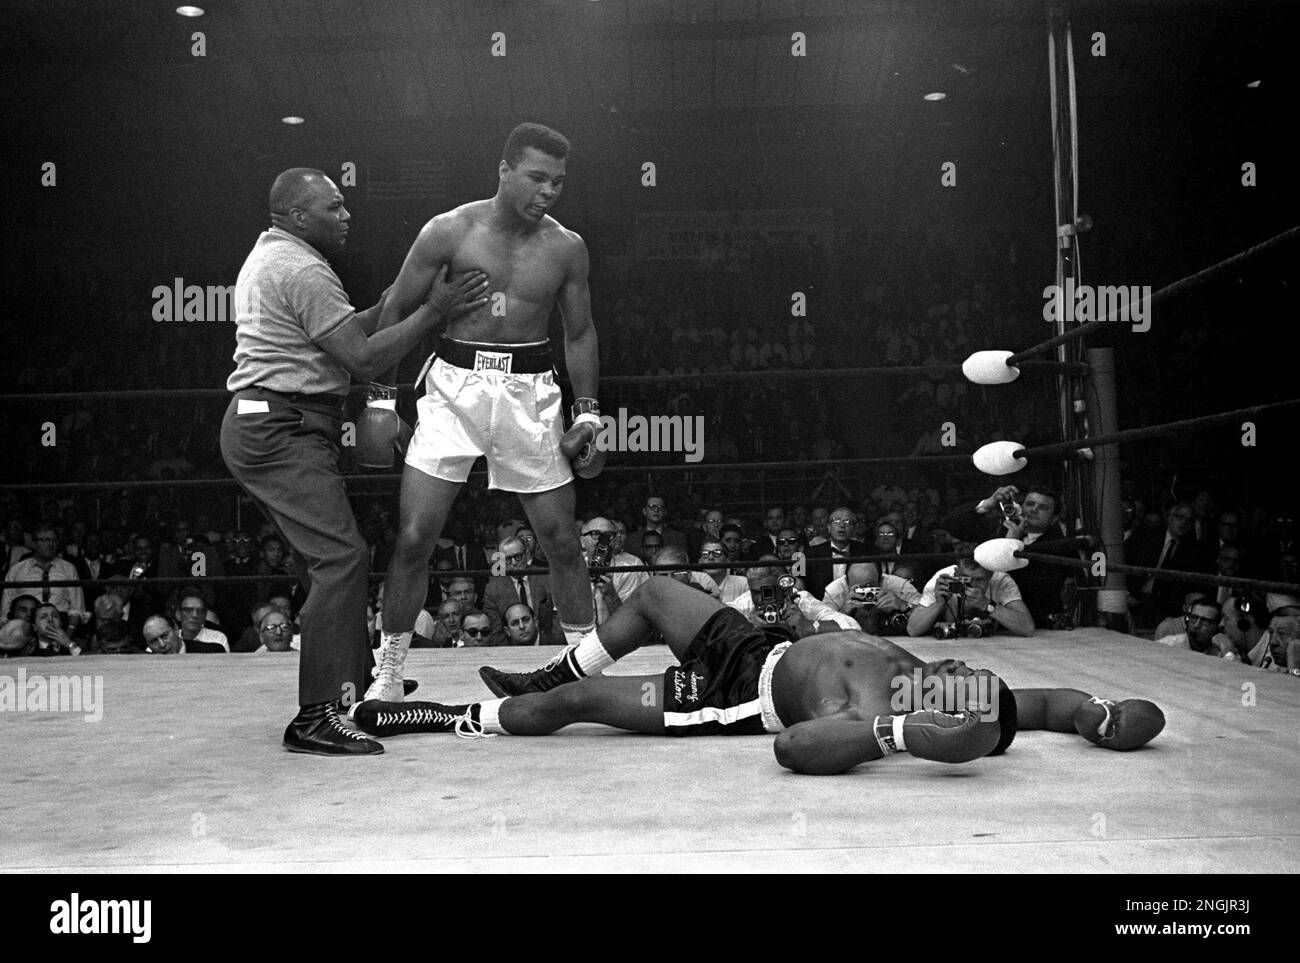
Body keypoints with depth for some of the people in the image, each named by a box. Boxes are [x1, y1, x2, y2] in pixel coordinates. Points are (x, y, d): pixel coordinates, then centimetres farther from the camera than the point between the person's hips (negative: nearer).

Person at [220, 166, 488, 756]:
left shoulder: (269, 257, 21)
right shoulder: (301, 270, -13)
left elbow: (340, 336, 20)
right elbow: (363, 360, -18)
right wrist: (432, 311, -12)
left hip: (262, 428, 11)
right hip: (280, 431, -11)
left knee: (336, 558, 15)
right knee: (341, 558, -17)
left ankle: (354, 682, 25)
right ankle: (315, 719, -17)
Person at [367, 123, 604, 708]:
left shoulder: (565, 247, 3)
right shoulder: (450, 231, -4)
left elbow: (579, 334, 11)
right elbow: (396, 311, 2)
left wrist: (586, 412, 4)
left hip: (529, 391, 2)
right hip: (454, 385, -1)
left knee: (560, 537, 5)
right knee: (414, 535, -4)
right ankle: (388, 672, 12)